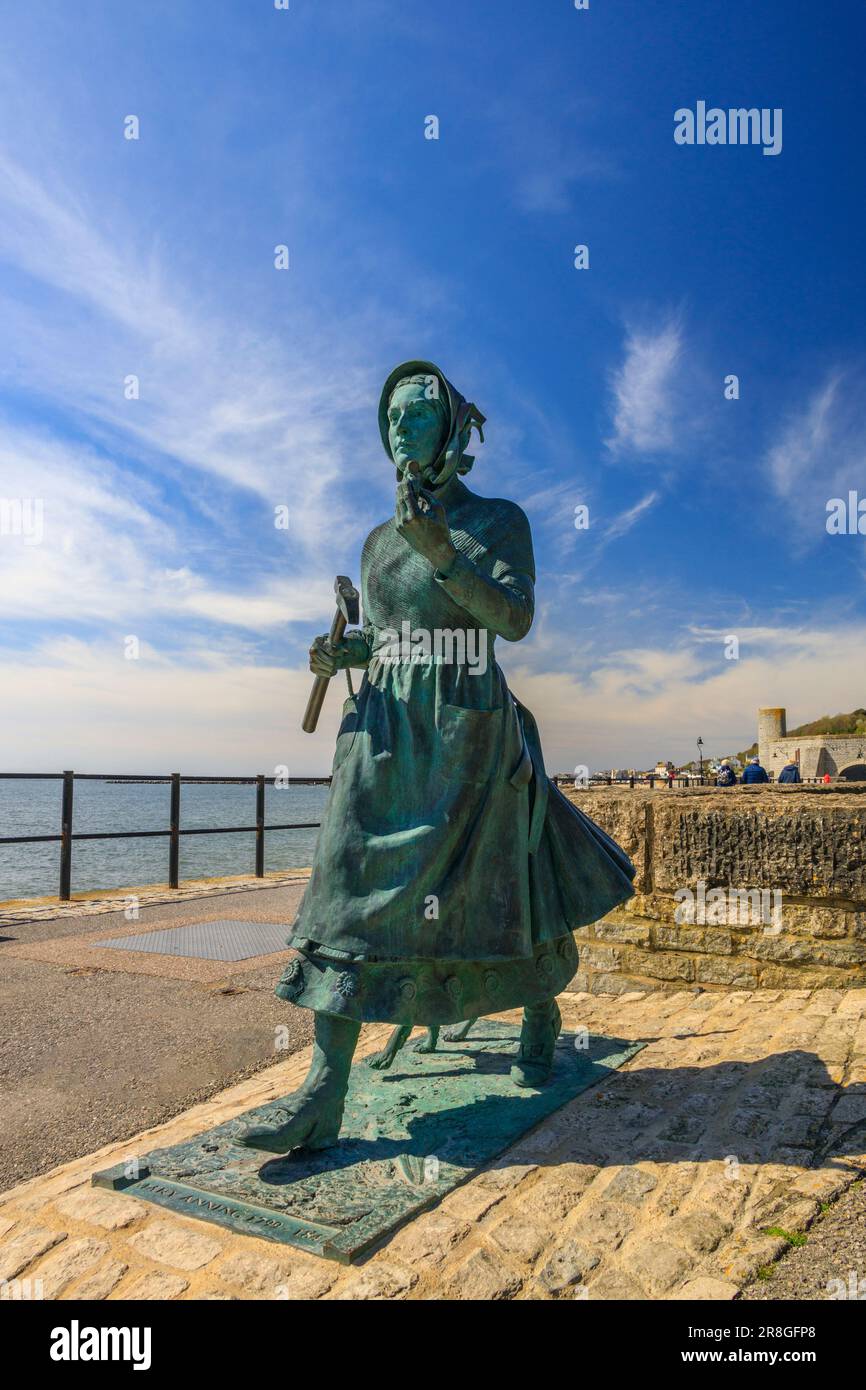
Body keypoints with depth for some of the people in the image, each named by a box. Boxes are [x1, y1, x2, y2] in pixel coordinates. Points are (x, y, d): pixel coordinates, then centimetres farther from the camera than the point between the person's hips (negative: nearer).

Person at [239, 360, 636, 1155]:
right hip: (386, 730, 5)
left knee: (496, 888, 5)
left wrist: (441, 551, -24)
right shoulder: (379, 541, 16)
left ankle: (542, 1010, 36)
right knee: (350, 890, -7)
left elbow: (516, 620, -13)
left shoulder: (499, 520, 1)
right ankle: (324, 1096, -5)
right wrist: (338, 656, -1)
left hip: (470, 733, -4)